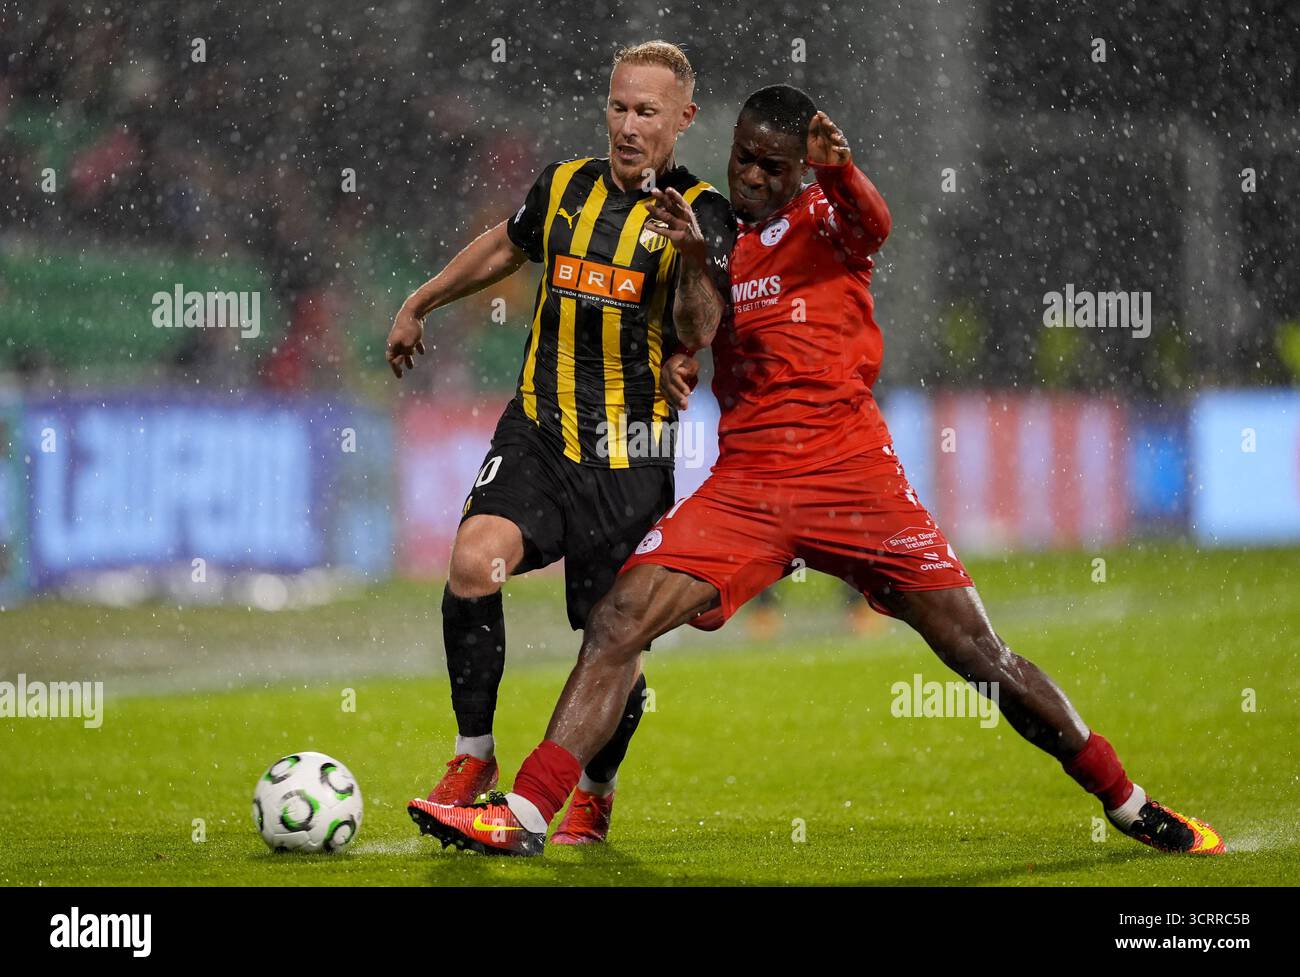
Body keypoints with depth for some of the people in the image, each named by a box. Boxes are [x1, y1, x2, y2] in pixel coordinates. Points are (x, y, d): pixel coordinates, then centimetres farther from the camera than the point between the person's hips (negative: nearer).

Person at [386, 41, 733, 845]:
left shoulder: (702, 213, -6)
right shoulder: (566, 188, 7)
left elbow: (700, 329, -21)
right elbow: (508, 246, 29)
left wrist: (695, 256, -40)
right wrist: (419, 305, 38)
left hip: (629, 457, -3)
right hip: (539, 430, 3)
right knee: (475, 563, -22)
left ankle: (596, 794, 26)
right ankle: (474, 759, -6)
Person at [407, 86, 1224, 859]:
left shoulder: (826, 218, -1)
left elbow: (872, 226, -25)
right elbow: (694, 330, 24)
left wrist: (841, 169, -48)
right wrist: (678, 354, -2)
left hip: (851, 475, -4)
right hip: (743, 484, 4)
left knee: (978, 653, -2)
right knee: (618, 622, -13)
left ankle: (1128, 804, 12)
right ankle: (525, 816, -15)